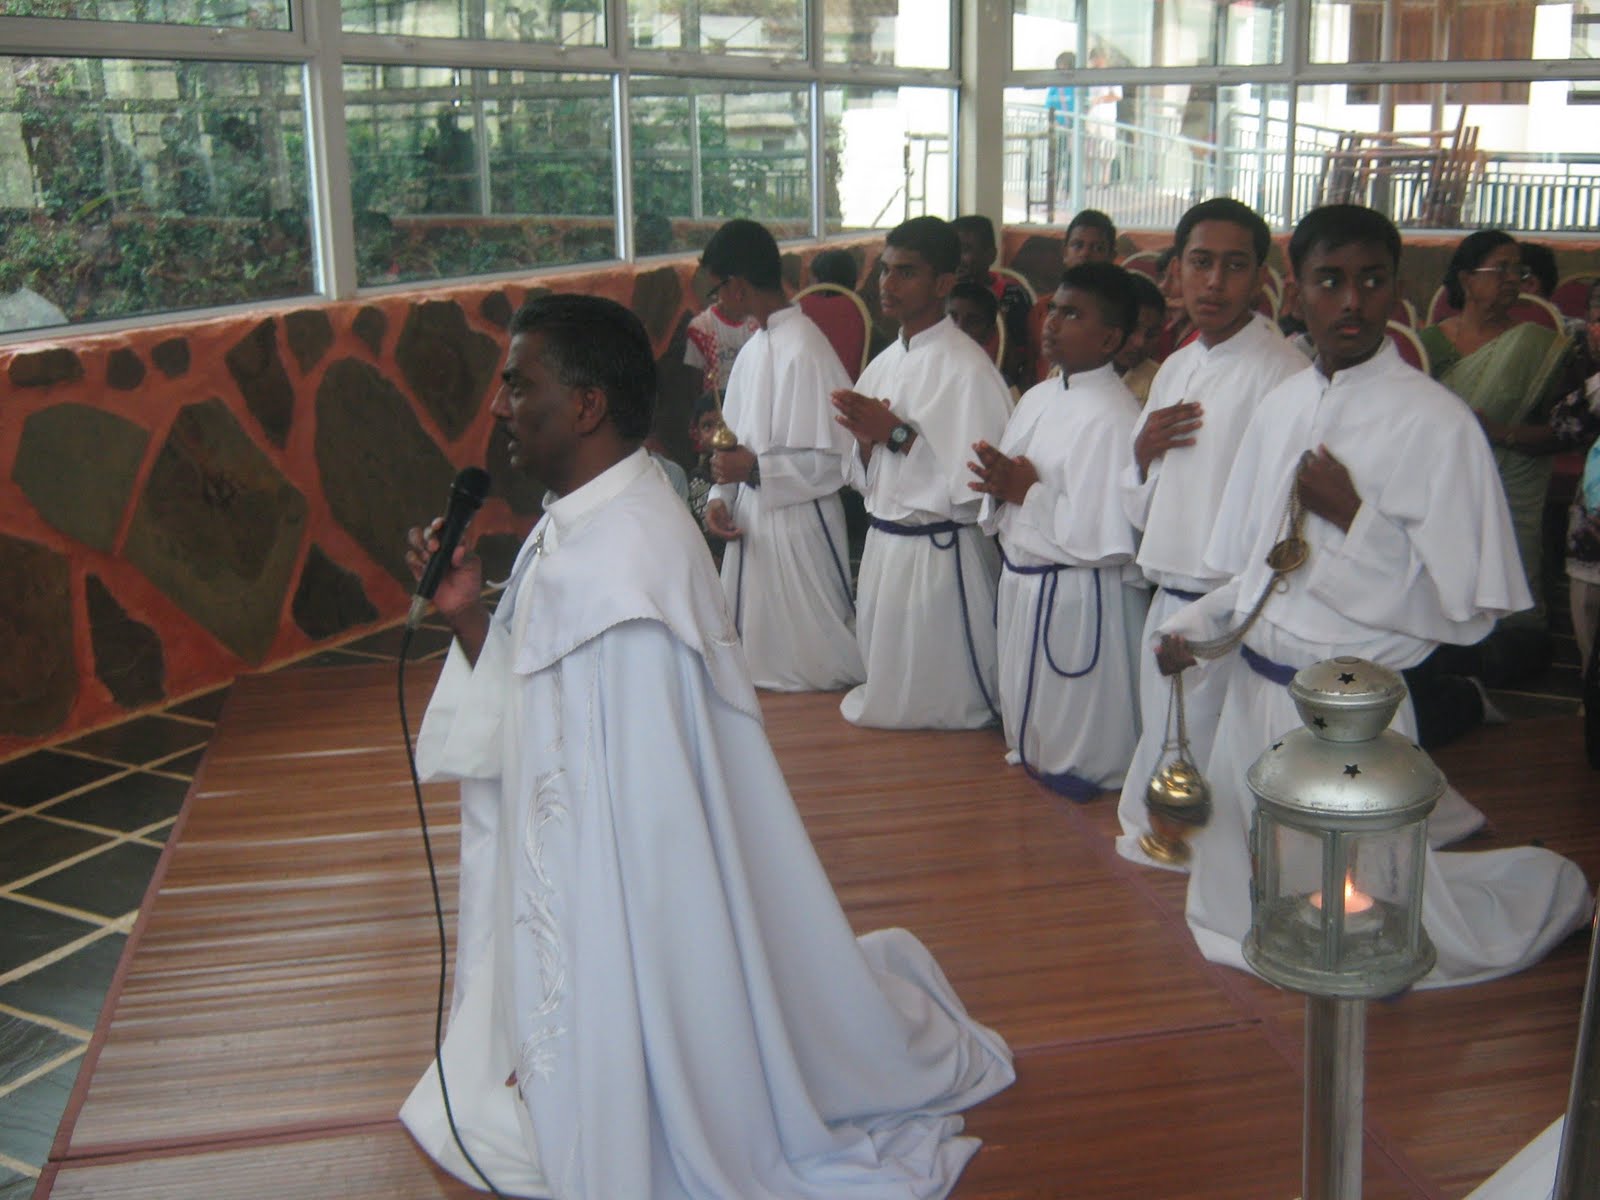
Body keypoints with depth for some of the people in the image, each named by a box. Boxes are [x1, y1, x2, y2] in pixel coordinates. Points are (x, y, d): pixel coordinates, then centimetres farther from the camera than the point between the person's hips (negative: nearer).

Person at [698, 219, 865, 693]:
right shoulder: (753, 348, 10)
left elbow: (834, 458, -20)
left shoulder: (803, 351, -18)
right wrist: (720, 496, 3)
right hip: (751, 519, 9)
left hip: (796, 524, -9)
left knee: (809, 660, 2)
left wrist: (754, 468, -20)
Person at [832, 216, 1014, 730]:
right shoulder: (883, 365, 12)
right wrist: (867, 440, -6)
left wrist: (896, 433, -18)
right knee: (887, 702, 17)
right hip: (882, 548, 8)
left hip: (940, 557, -8)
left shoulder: (967, 369, -14)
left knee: (941, 708, 2)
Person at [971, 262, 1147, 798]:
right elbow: (998, 502, 13)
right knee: (1026, 712, 25)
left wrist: (1027, 491, -18)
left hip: (1075, 597, -9)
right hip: (1020, 581, 9)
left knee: (1071, 743, 8)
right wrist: (1001, 486, -11)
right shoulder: (1039, 397, 8)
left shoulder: (1111, 418, -21)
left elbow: (1103, 538, -27)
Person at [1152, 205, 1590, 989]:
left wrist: (1352, 519, -22)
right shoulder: (1281, 408, 5)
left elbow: (1464, 610, -17)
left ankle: (1545, 888, 32)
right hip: (1256, 695, 7)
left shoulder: (1435, 424, -15)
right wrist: (1196, 627, 2)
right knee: (1245, 920, 18)